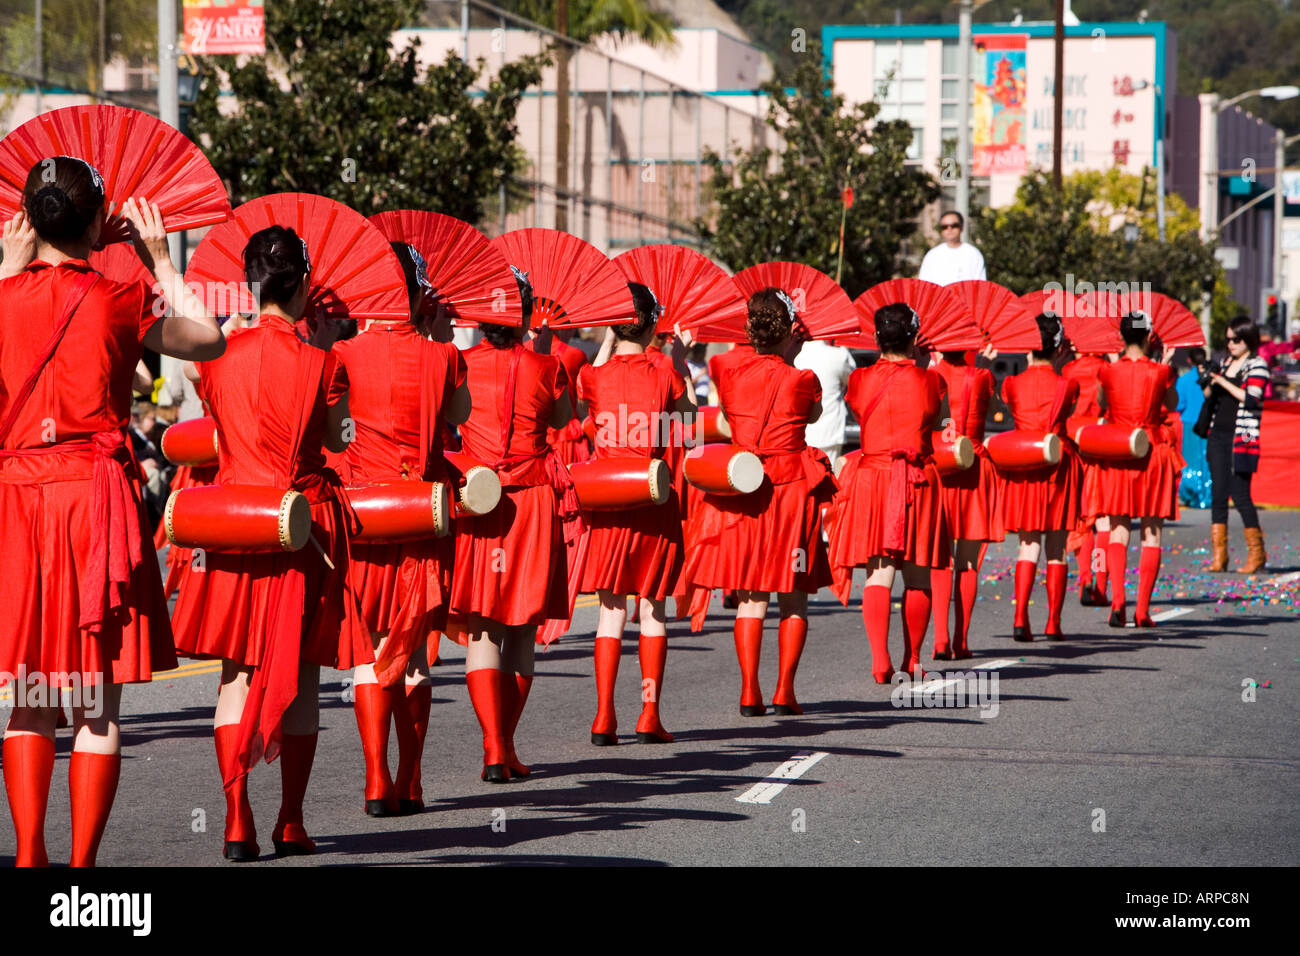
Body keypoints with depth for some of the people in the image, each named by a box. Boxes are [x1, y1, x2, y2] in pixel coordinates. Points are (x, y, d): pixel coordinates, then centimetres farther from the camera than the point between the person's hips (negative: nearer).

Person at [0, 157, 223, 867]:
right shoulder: (116, 304, -5)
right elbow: (208, 339, 10)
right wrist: (159, 260, 17)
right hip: (98, 496, -3)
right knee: (97, 705, 2)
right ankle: (82, 861, 1)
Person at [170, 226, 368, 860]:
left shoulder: (220, 355, -3)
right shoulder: (321, 363, -10)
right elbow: (338, 439, 3)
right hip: (304, 519, -2)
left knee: (237, 671, 6)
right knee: (299, 676, 6)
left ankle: (236, 820, -2)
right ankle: (292, 823, 9)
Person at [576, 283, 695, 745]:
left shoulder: (594, 377, -5)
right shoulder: (665, 378, -4)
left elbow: (569, 415, 15)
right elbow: (690, 413, 15)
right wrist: (680, 360, 21)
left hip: (606, 502, 1)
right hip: (654, 499, -1)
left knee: (611, 610, 6)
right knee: (652, 608, 7)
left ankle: (604, 717, 0)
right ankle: (650, 715, 5)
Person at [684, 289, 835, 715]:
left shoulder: (728, 371, -4)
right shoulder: (802, 381, -10)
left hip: (741, 491, 2)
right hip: (793, 490, -2)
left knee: (750, 598, 9)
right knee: (793, 600, 9)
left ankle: (749, 691, 2)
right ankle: (784, 691, 4)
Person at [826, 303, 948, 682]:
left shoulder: (860, 380, -1)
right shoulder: (929, 380, -3)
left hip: (872, 477, 0)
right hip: (919, 481, 0)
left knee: (878, 575, -3)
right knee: (916, 578, 11)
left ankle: (880, 659, -19)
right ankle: (913, 660, 20)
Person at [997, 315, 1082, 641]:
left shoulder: (1013, 384, -2)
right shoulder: (1066, 386, -6)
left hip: (1021, 466, 1)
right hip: (1057, 466, -1)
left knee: (1028, 545, 6)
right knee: (1056, 549, 7)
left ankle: (1020, 616, -10)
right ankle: (1053, 623, 8)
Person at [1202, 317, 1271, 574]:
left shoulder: (1257, 365, -4)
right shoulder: (1224, 363, 15)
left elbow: (1251, 399, -17)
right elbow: (1209, 398, 20)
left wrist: (1222, 381, -16)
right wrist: (1208, 383, 0)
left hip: (1241, 438, -6)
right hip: (1218, 435, 6)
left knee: (1240, 494, -7)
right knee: (1218, 494, 3)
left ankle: (1257, 554, 4)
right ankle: (1219, 556, 4)